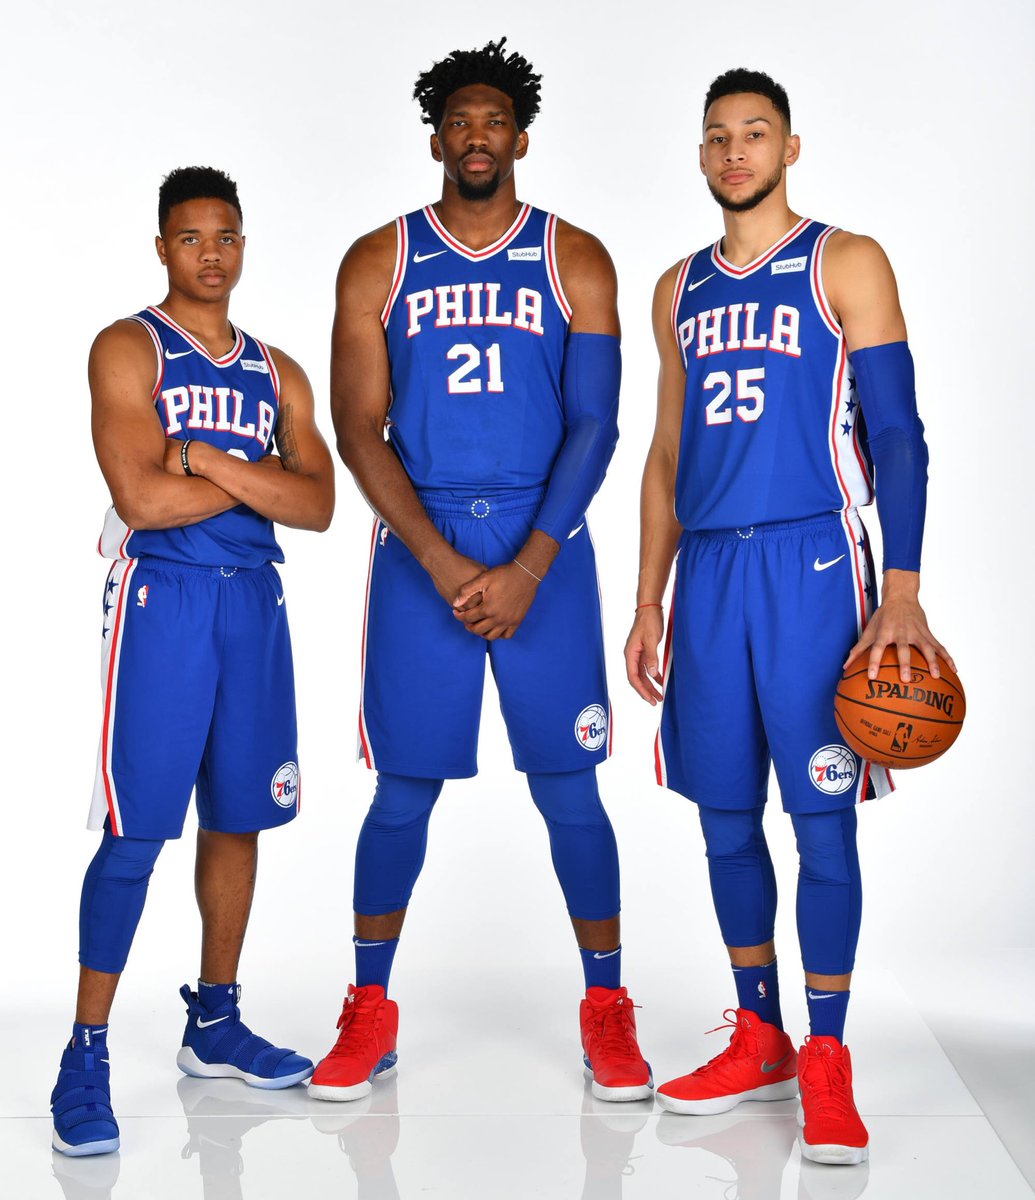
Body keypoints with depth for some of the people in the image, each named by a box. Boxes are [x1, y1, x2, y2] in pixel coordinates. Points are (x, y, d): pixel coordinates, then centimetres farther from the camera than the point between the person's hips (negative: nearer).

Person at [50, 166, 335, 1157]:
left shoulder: (276, 373, 14)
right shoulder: (128, 349, -1)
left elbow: (317, 505, 1)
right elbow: (140, 497, -15)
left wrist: (209, 459, -11)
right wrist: (260, 477, -5)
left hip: (253, 600, 6)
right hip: (161, 597, -6)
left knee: (237, 817, 11)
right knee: (135, 832, -8)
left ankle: (215, 1023, 25)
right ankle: (86, 1056, 0)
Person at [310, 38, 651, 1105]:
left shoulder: (574, 260, 6)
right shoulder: (379, 262, 6)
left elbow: (593, 426, -1)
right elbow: (357, 429, 0)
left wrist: (527, 567, -12)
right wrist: (441, 563, -11)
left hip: (546, 547, 0)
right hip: (418, 550, 0)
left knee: (568, 786, 2)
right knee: (403, 787, 4)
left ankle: (606, 1008, 17)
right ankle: (369, 1011, 19)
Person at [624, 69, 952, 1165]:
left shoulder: (845, 264, 2)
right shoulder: (680, 289, 16)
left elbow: (896, 434, -4)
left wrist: (902, 591, -14)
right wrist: (647, 601, 13)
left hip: (814, 563, -5)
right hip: (709, 571, 5)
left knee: (823, 819, -3)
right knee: (725, 819, 8)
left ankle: (826, 1062, 9)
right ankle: (758, 1041, 22)